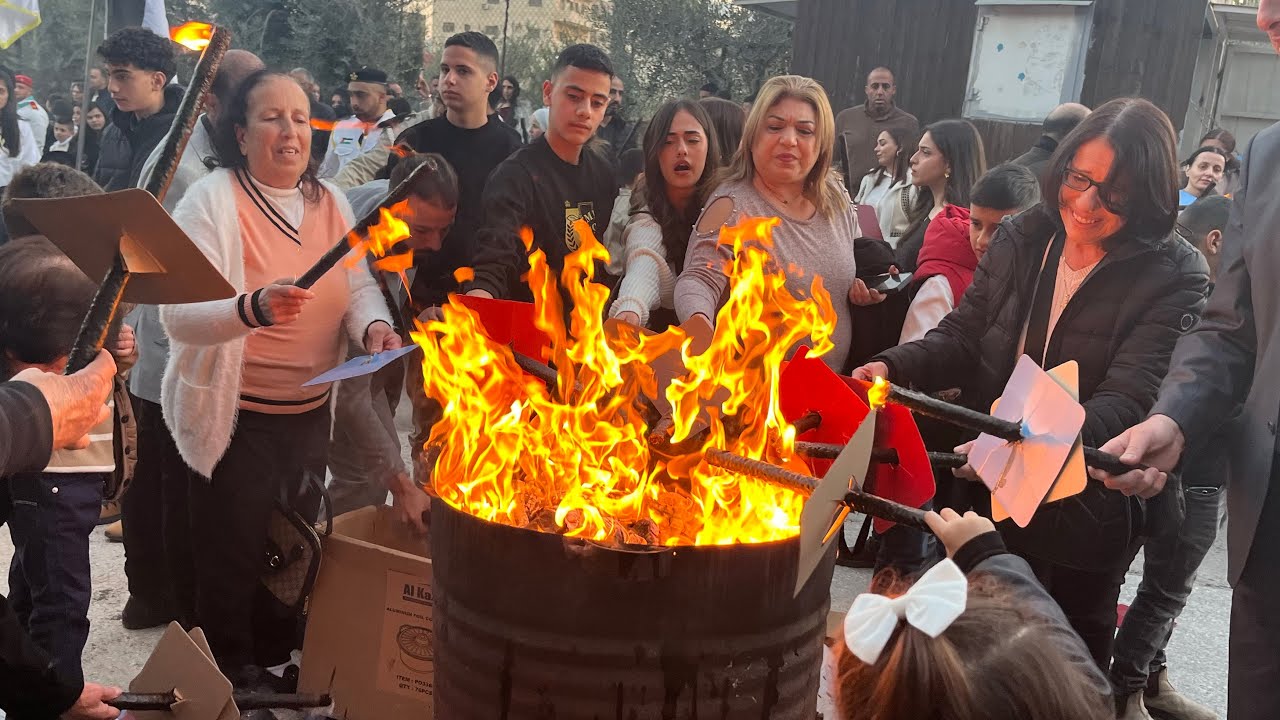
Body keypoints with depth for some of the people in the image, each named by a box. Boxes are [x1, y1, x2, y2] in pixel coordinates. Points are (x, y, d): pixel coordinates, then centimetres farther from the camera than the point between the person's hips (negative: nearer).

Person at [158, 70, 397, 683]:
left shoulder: (330, 202, 3)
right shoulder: (212, 201, -15)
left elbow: (359, 286, 4)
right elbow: (178, 315, -24)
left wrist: (374, 326, -18)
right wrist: (255, 308, -42)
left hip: (311, 413, 6)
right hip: (234, 418, -6)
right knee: (231, 558, 7)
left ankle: (278, 657, 44)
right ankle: (231, 674, 31)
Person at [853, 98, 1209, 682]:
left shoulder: (1172, 278, -16)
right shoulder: (1022, 239, -3)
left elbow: (1126, 400, -24)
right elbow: (962, 338, 1)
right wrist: (894, 366, -20)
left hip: (1087, 511, -3)